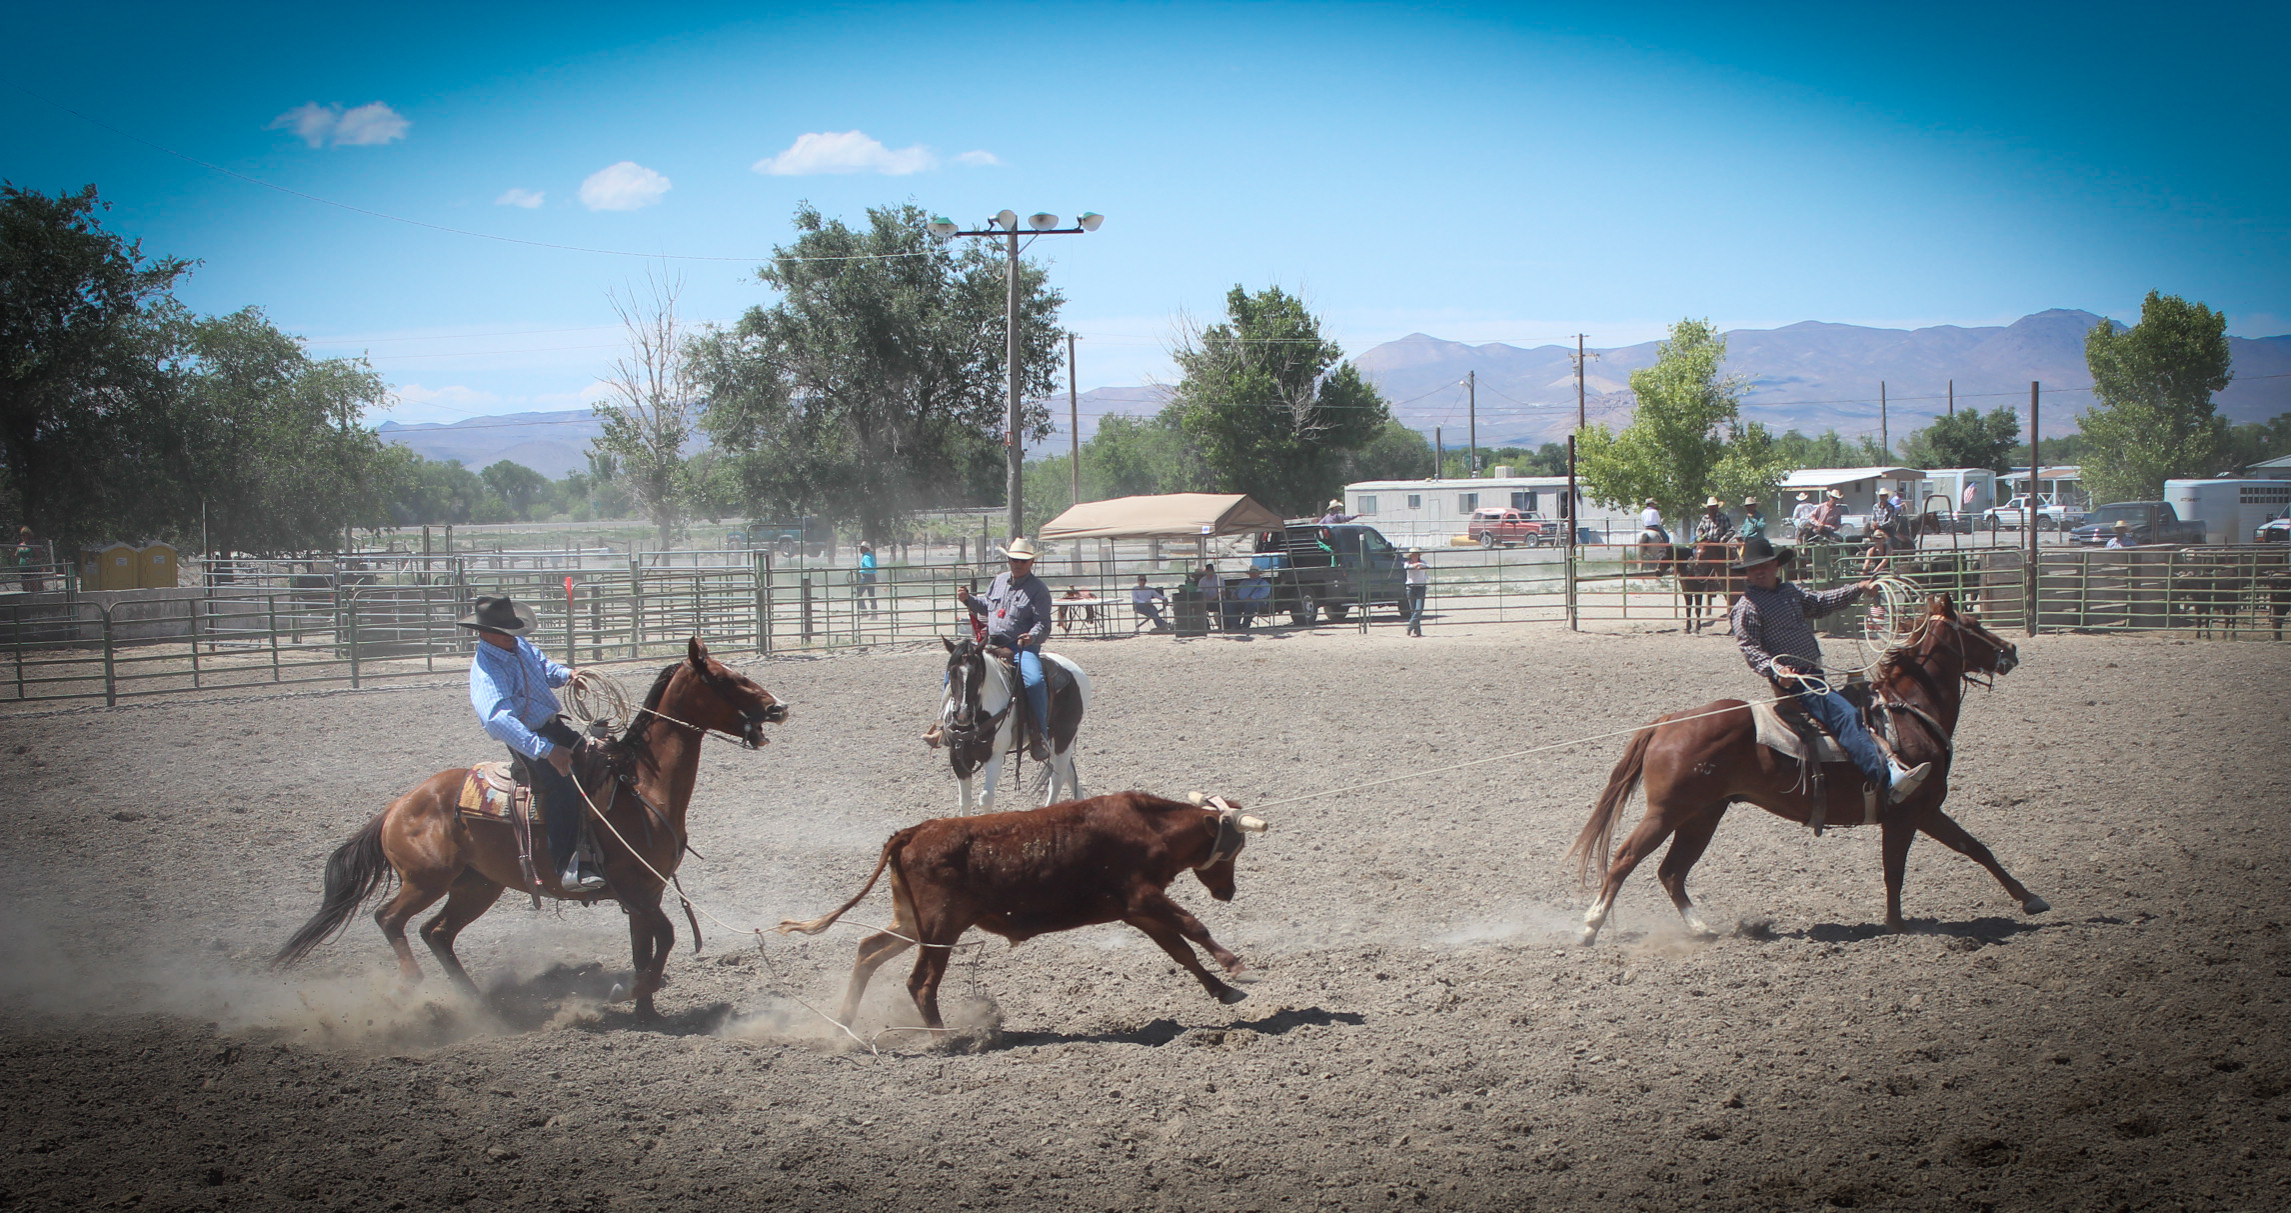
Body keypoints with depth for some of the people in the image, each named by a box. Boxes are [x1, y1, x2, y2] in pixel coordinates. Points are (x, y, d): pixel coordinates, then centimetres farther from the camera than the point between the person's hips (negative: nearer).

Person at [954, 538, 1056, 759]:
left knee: (1034, 681, -33)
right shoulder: (999, 581, 15)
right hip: (992, 645, 6)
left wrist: (1032, 636, -31)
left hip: (1022, 648, -6)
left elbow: (1043, 625, -10)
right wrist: (969, 600, 13)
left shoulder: (1038, 589, -4)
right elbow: (988, 607, 30)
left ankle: (1039, 736, -24)